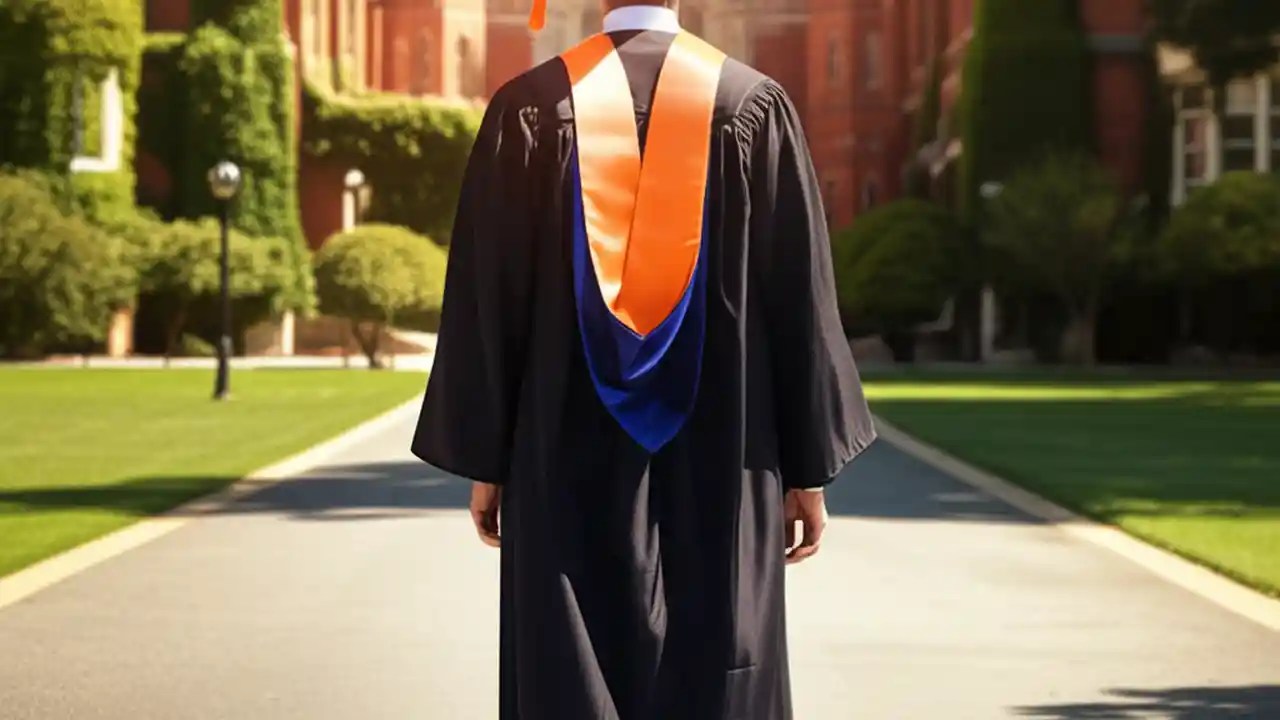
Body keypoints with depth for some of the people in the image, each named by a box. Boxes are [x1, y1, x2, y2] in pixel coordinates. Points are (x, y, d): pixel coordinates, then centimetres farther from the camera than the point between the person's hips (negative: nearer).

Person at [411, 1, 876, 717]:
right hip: (721, 459, 0)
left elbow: (485, 298, -1)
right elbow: (800, 301, -1)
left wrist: (486, 461, 6)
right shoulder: (756, 106, -1)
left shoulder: (528, 109, -2)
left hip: (567, 455, 0)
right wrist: (809, 470, 5)